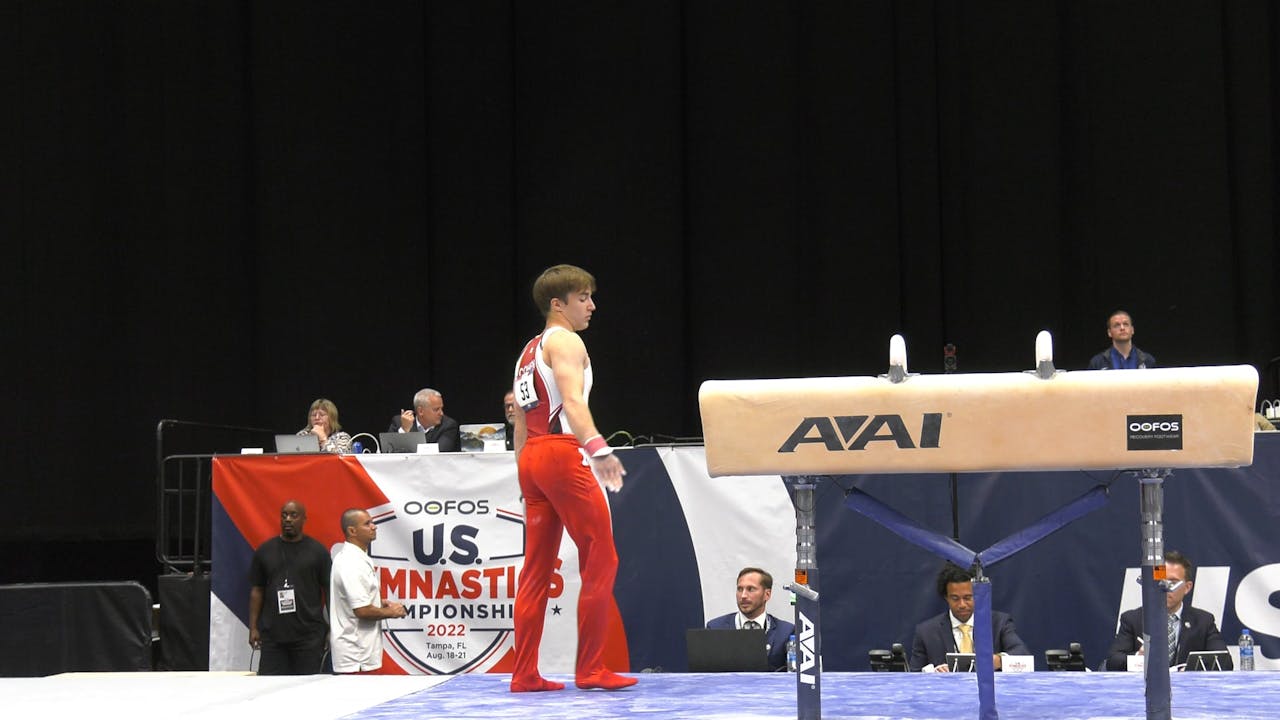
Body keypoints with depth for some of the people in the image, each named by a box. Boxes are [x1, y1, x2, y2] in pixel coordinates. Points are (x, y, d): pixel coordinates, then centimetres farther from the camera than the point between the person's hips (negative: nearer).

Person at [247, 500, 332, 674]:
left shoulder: (317, 551, 3)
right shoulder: (265, 551, 9)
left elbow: (329, 590, 3)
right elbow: (256, 590, 10)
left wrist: (332, 628, -2)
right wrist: (253, 627, 4)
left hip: (309, 635, -2)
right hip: (272, 633, 2)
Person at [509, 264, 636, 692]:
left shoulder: (529, 350, 23)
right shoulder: (564, 342, -5)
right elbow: (573, 401, -22)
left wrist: (526, 479, 26)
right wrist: (599, 449, -36)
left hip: (531, 457, 9)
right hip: (562, 453, -9)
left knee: (537, 568, 8)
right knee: (601, 561, -4)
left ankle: (524, 674, 7)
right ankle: (590, 669, -6)